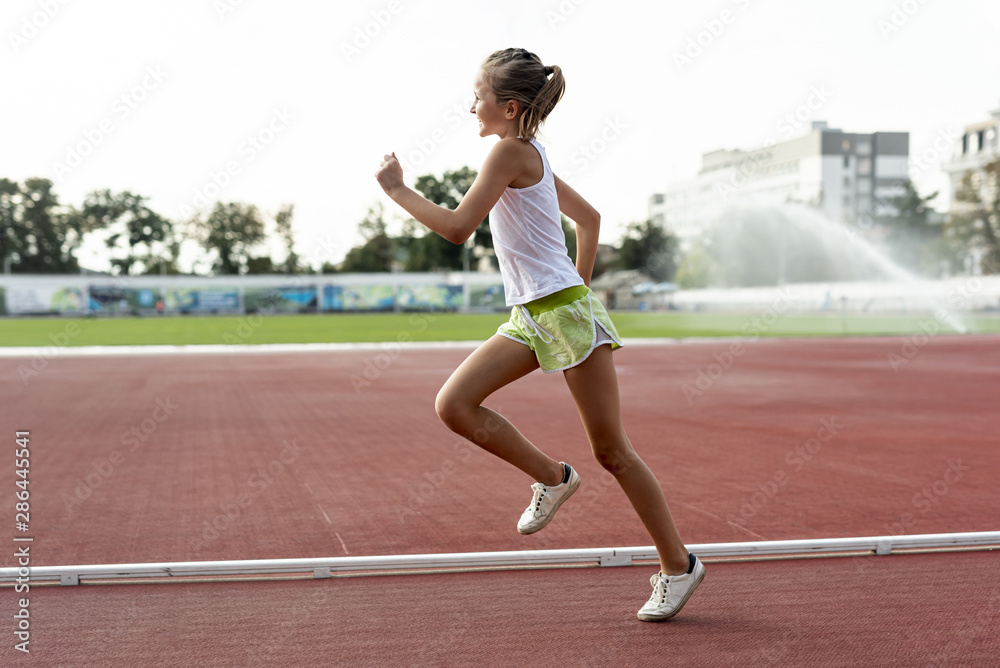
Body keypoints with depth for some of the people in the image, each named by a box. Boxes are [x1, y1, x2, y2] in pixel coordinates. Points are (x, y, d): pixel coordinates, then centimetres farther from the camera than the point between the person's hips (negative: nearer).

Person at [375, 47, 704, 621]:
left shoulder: (512, 150, -12)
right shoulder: (532, 155, 15)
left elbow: (458, 229, -17)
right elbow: (590, 217, 25)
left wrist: (397, 189, -6)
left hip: (564, 312, -9)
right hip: (530, 316, 9)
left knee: (612, 450, -1)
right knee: (454, 405, -2)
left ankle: (678, 564, 12)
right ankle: (552, 477, 12)